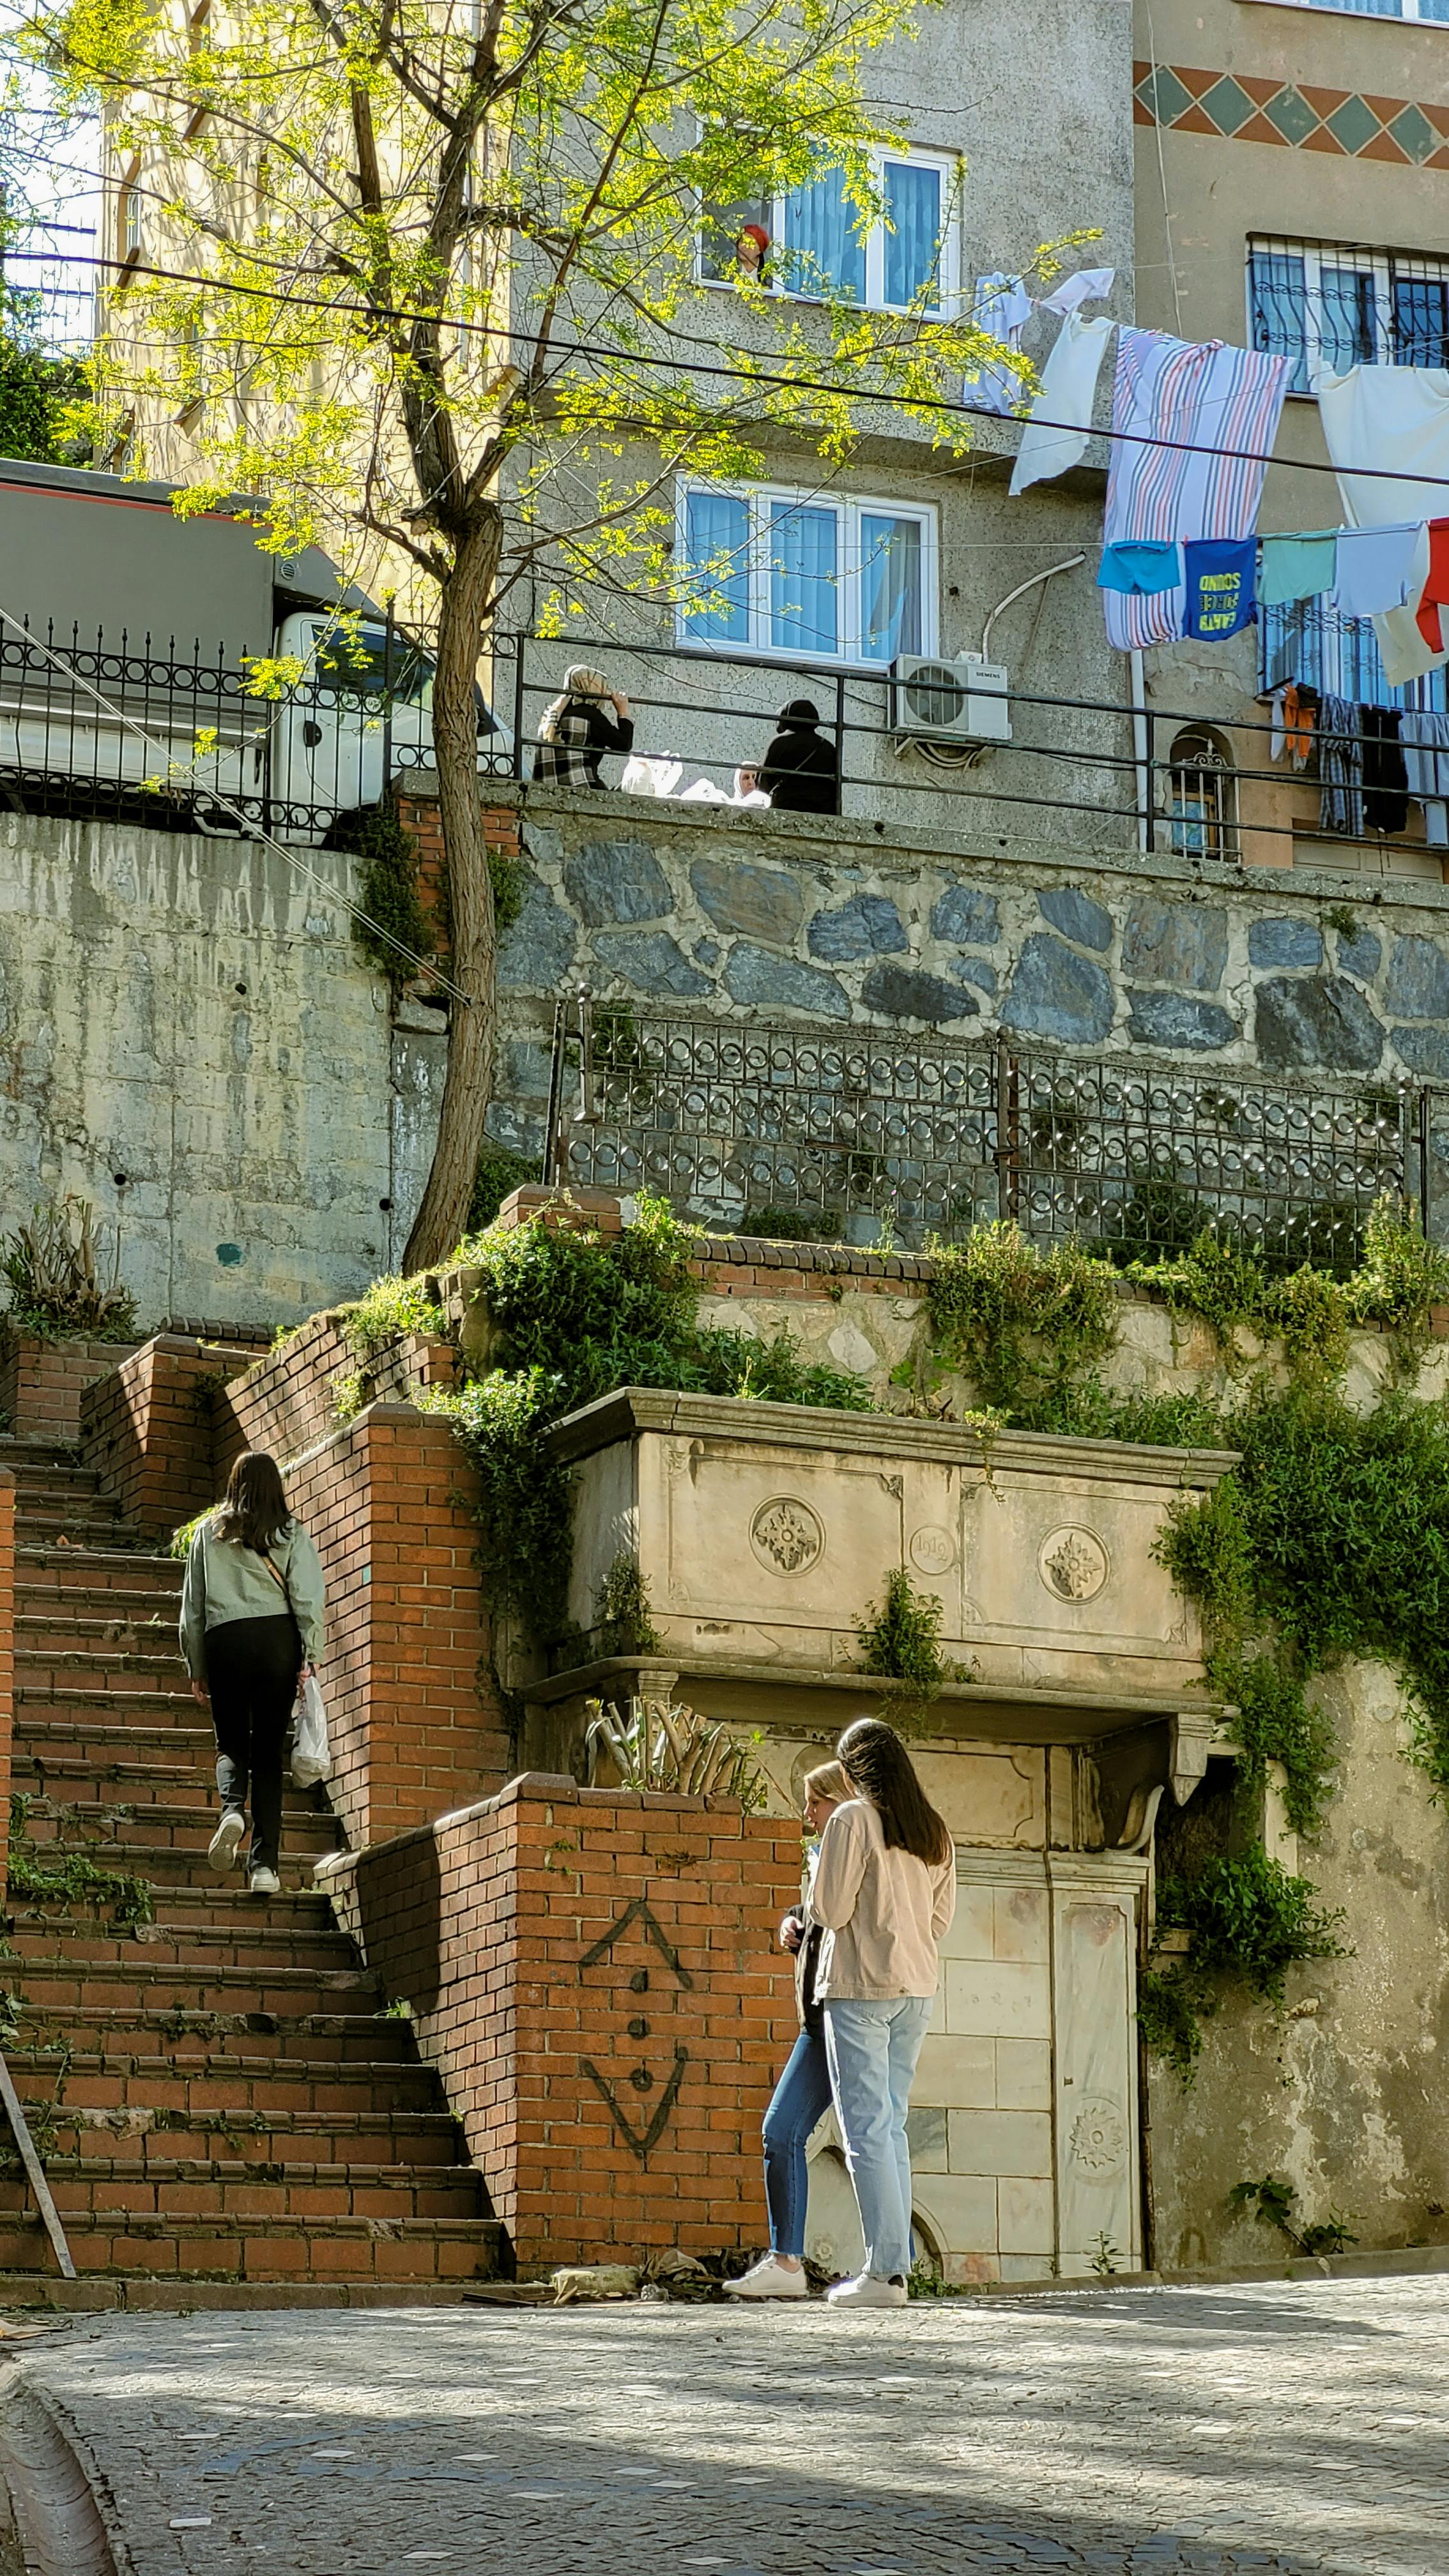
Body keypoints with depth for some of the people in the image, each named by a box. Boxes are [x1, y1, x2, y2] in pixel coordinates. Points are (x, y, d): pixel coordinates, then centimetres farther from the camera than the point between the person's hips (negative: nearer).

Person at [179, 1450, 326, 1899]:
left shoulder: (209, 1533, 11)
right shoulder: (291, 1534, 8)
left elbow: (192, 1605, 11)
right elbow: (308, 1599, -3)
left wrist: (197, 1669, 16)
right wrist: (310, 1656, -4)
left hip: (224, 1641, 0)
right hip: (277, 1638, 0)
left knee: (231, 1743, 13)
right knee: (268, 1751, 4)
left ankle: (232, 1808, -20)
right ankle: (264, 1865, -3)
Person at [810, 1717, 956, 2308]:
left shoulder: (853, 1819, -10)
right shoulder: (934, 1831, 10)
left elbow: (830, 1910, -12)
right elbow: (941, 1917, 13)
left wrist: (813, 1908, 8)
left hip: (859, 1986, -7)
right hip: (916, 1989, 7)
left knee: (866, 2126, -6)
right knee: (891, 2125, 12)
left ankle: (884, 2271, -10)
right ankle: (896, 2267, 9)